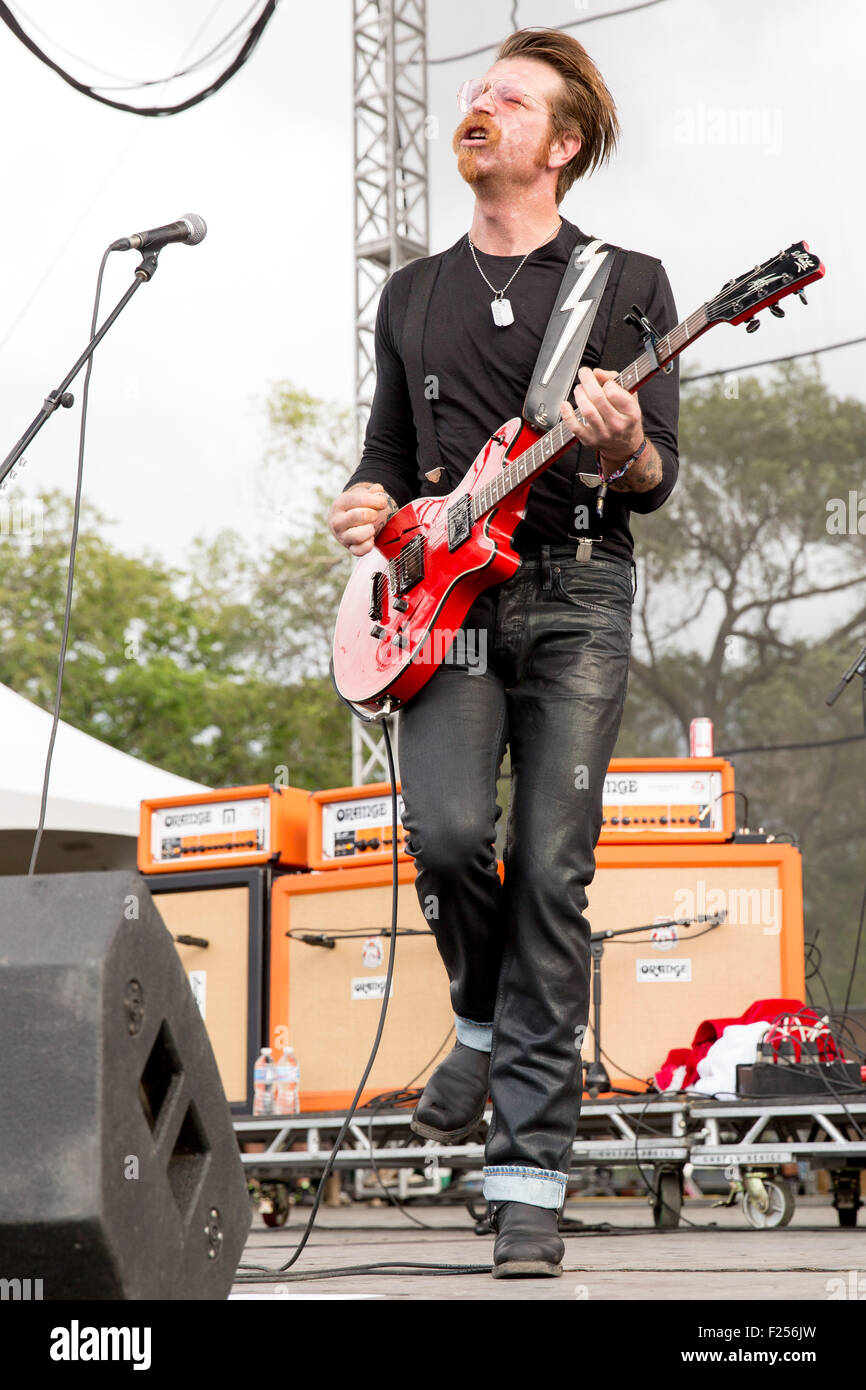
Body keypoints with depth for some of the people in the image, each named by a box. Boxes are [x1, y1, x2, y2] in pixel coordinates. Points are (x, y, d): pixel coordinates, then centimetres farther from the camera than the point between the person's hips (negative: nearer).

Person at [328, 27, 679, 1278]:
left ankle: (529, 1181, -4)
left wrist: (623, 450, -20)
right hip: (444, 598, 2)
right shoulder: (413, 295, 18)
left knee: (551, 872, -9)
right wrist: (366, 504, -1)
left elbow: (663, 479, 4)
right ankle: (487, 1021, 14)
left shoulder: (628, 280, 8)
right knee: (447, 834, -20)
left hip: (576, 589, -2)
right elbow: (388, 451, 23)